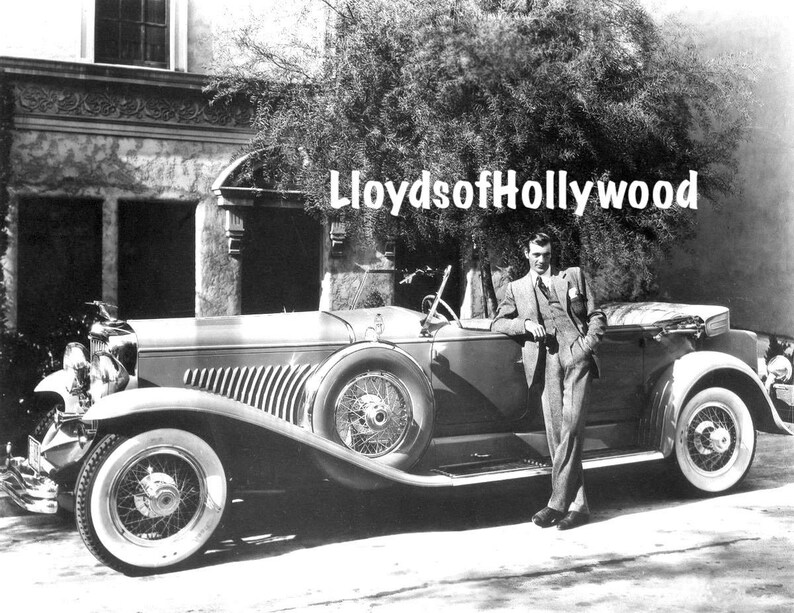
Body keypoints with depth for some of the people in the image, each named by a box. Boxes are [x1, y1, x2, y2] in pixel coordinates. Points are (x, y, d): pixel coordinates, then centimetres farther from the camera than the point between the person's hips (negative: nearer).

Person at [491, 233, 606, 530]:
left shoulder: (573, 276, 21)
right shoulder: (516, 288, 22)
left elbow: (597, 316, 16)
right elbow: (497, 322, 13)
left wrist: (588, 344, -1)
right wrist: (525, 323, -5)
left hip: (575, 357, -1)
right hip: (546, 362, 2)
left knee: (571, 428, -14)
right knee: (556, 434, -3)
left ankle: (558, 503, -13)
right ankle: (578, 505, 2)